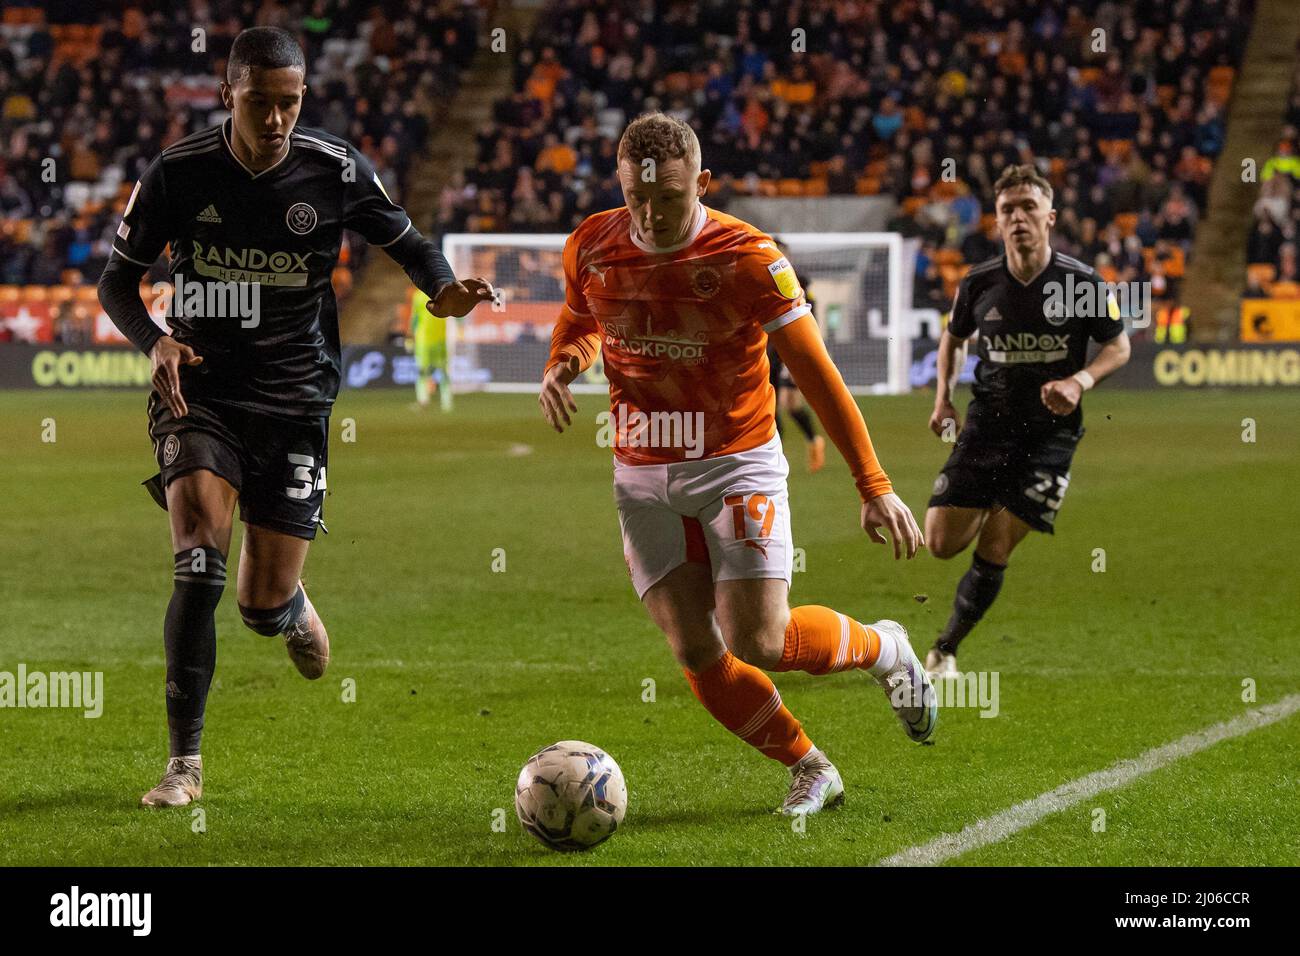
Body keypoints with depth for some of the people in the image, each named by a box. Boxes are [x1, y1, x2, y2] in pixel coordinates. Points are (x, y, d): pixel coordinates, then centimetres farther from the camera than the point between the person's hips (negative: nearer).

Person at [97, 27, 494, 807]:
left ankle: (294, 610, 43)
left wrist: (445, 290, -14)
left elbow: (406, 242, 9)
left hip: (294, 399, 1)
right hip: (200, 392, -1)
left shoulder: (337, 171, -6)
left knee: (264, 604, 1)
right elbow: (118, 281, 2)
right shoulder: (180, 173, -7)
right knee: (201, 566, -22)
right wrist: (153, 340, -19)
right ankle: (185, 763, -15)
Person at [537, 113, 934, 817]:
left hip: (738, 466, -4)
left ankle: (883, 650, 16)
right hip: (642, 477, 4)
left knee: (759, 643, -15)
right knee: (694, 650, -5)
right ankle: (809, 769, 15)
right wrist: (563, 365, -7)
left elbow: (816, 374, -12)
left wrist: (874, 486, -14)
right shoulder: (590, 249, -5)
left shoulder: (748, 258, -17)